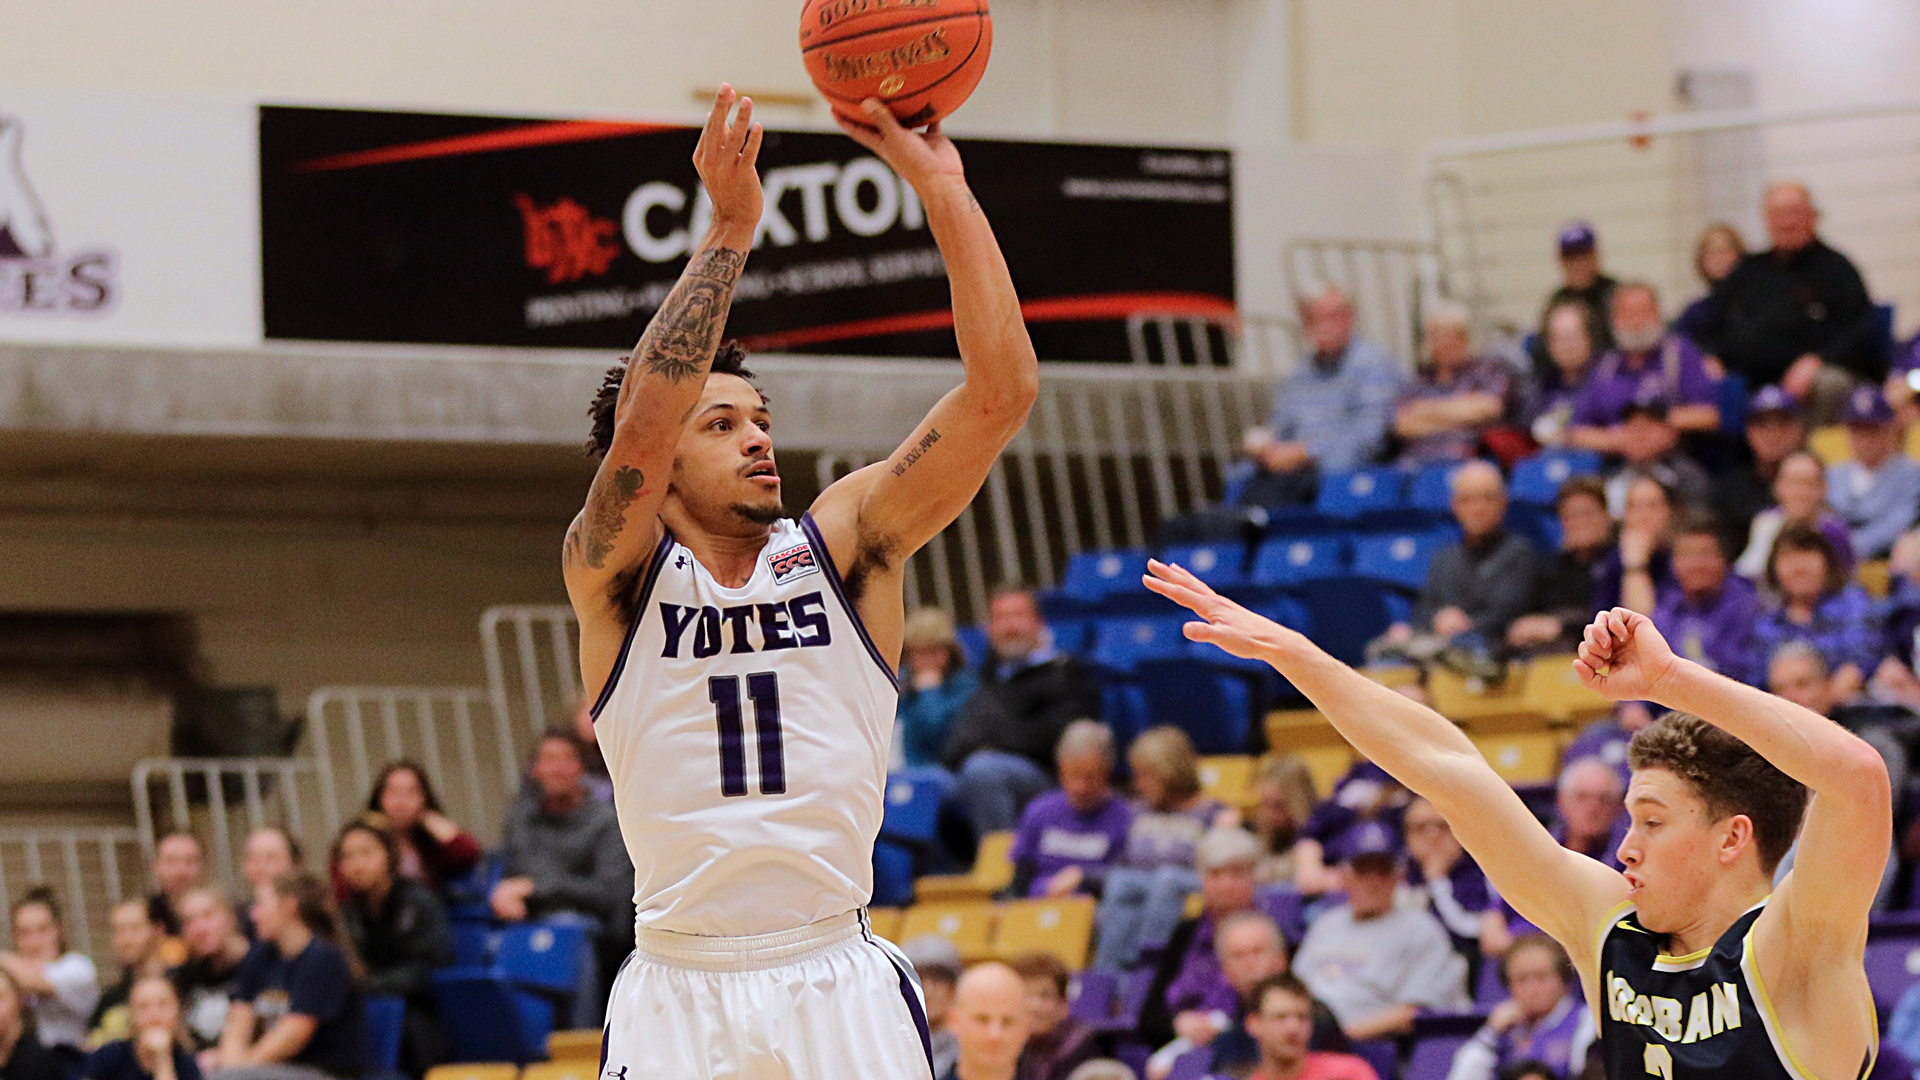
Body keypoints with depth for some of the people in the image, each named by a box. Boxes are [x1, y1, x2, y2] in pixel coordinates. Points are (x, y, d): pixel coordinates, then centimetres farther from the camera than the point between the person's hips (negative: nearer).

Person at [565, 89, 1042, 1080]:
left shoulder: (844, 542, 6)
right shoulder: (614, 575, 2)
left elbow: (1002, 390, -3)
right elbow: (637, 431, -19)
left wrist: (941, 189, -10)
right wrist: (729, 230, -21)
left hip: (839, 986, 1)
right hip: (679, 990, -1)